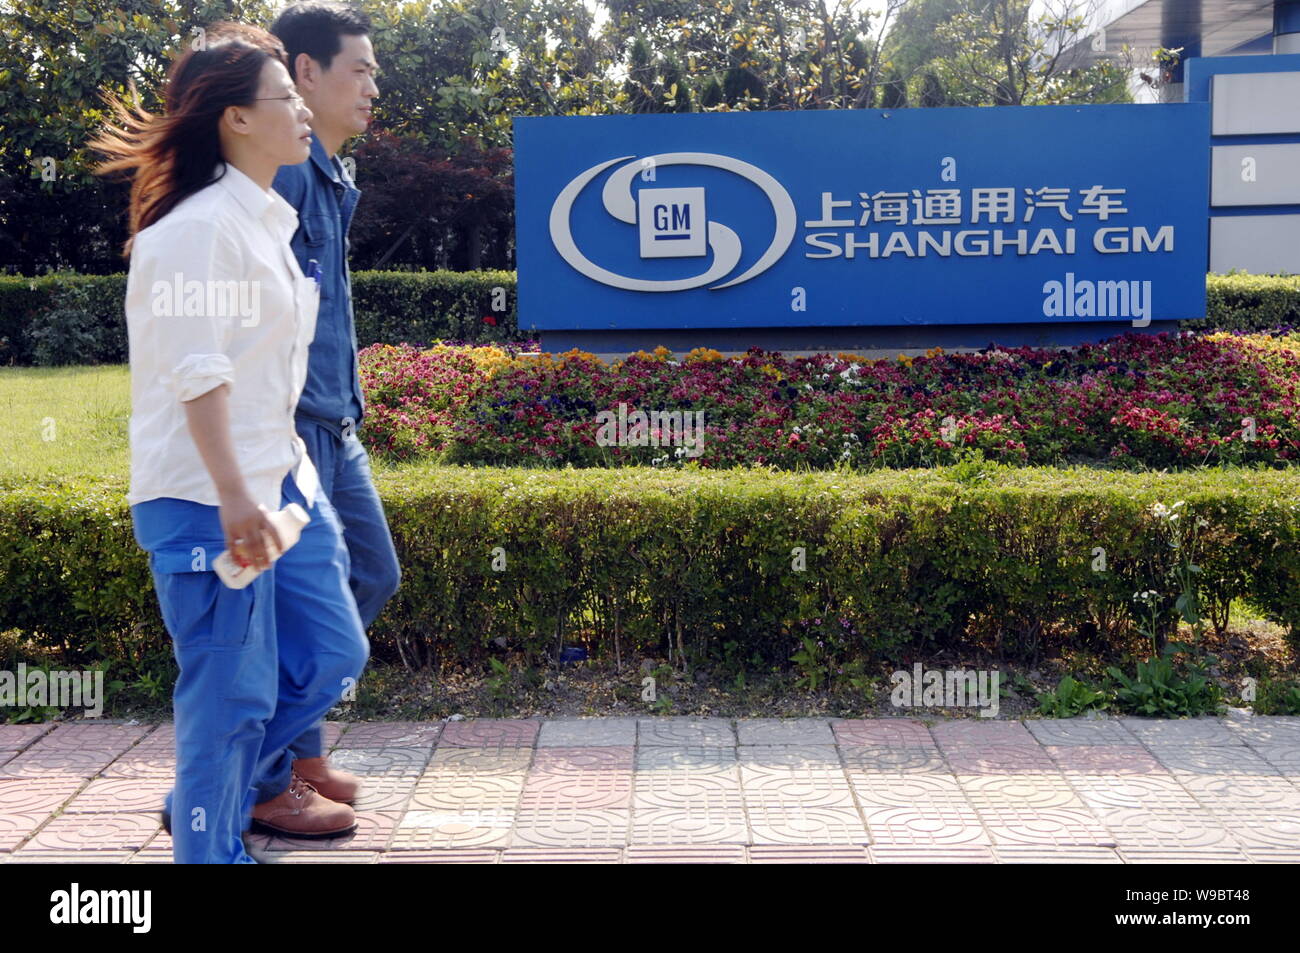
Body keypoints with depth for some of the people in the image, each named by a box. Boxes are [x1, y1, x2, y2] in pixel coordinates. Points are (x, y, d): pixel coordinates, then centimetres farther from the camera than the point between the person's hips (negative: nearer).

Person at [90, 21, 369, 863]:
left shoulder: (265, 221, 15)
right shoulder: (200, 227, -14)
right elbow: (196, 372, -20)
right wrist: (233, 495, -25)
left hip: (279, 478, 9)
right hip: (208, 497, -9)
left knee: (333, 652, 14)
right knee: (232, 690, -2)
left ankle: (256, 783, 34)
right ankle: (211, 843, 14)